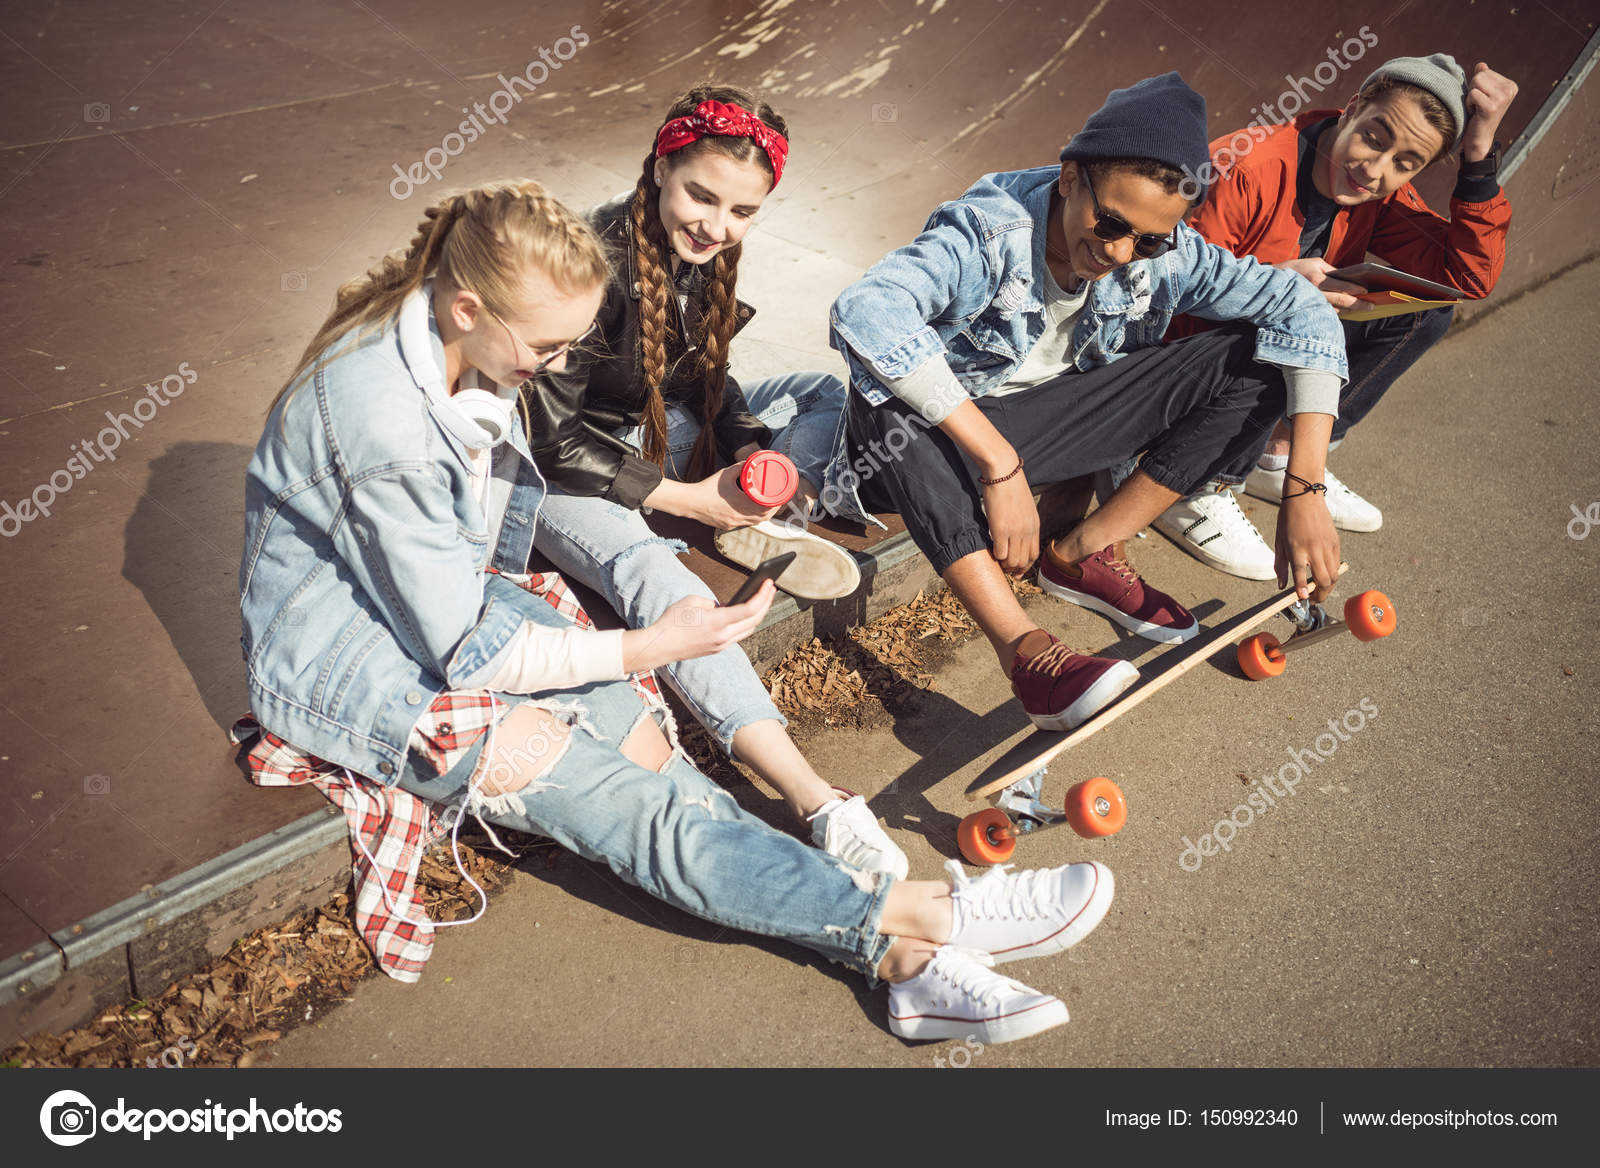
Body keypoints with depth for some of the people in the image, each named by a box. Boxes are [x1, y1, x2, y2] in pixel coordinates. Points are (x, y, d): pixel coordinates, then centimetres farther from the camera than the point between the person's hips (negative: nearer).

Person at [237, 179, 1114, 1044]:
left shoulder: (458, 347, -4)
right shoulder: (387, 428, -31)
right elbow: (462, 648, -24)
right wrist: (651, 647, -20)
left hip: (457, 595, 7)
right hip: (350, 660, -7)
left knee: (640, 739, -16)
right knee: (630, 801, -21)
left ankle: (894, 953, -23)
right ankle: (925, 916, -23)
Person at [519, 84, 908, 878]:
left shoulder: (703, 251, -6)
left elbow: (703, 378, 7)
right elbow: (552, 437, -24)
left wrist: (752, 454, -13)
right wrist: (691, 498, -23)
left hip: (651, 431, 8)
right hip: (555, 467, -7)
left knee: (829, 393, 4)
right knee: (652, 574, -38)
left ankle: (756, 531, -18)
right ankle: (818, 804, -46)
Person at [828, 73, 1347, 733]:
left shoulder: (1164, 254, -13)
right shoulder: (987, 234, -28)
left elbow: (1301, 309, -11)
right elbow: (864, 310, -46)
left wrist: (1305, 493, -22)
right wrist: (1000, 467, -48)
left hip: (1059, 419, 5)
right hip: (946, 437, -4)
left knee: (1259, 358, -10)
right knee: (885, 402, -41)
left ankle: (1086, 554, -9)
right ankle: (1022, 645, -42)